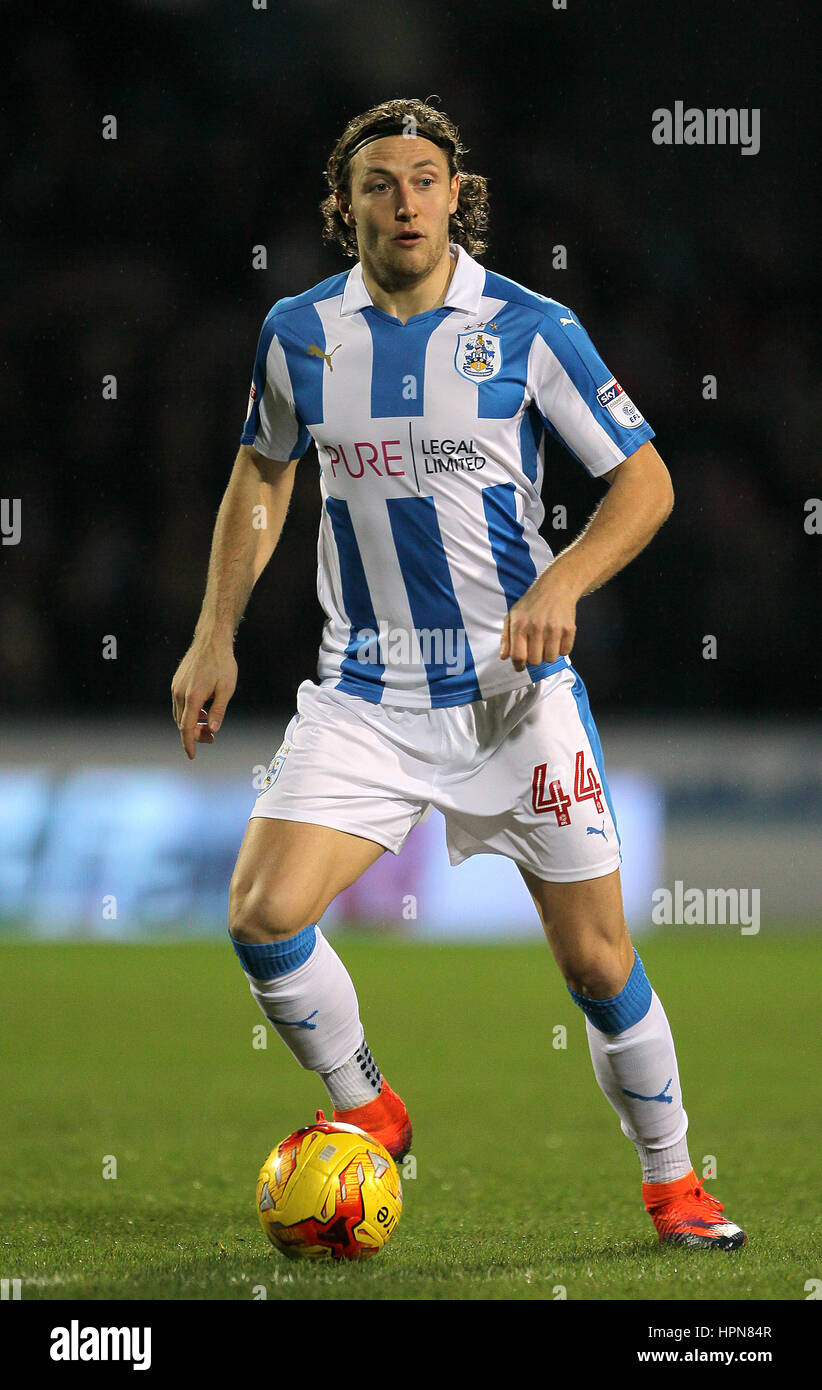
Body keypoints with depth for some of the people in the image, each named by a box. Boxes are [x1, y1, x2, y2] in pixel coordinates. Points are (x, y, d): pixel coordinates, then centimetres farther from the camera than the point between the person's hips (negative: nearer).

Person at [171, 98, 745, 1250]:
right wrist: (213, 637, 11)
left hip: (517, 691, -2)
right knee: (264, 914, -15)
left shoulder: (529, 330, -6)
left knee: (596, 959, 0)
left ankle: (672, 1184, 20)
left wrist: (562, 583, -18)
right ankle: (365, 1112, 10)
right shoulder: (300, 332, 2)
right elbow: (261, 477, 18)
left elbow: (644, 481, -2)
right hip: (365, 697, 2)